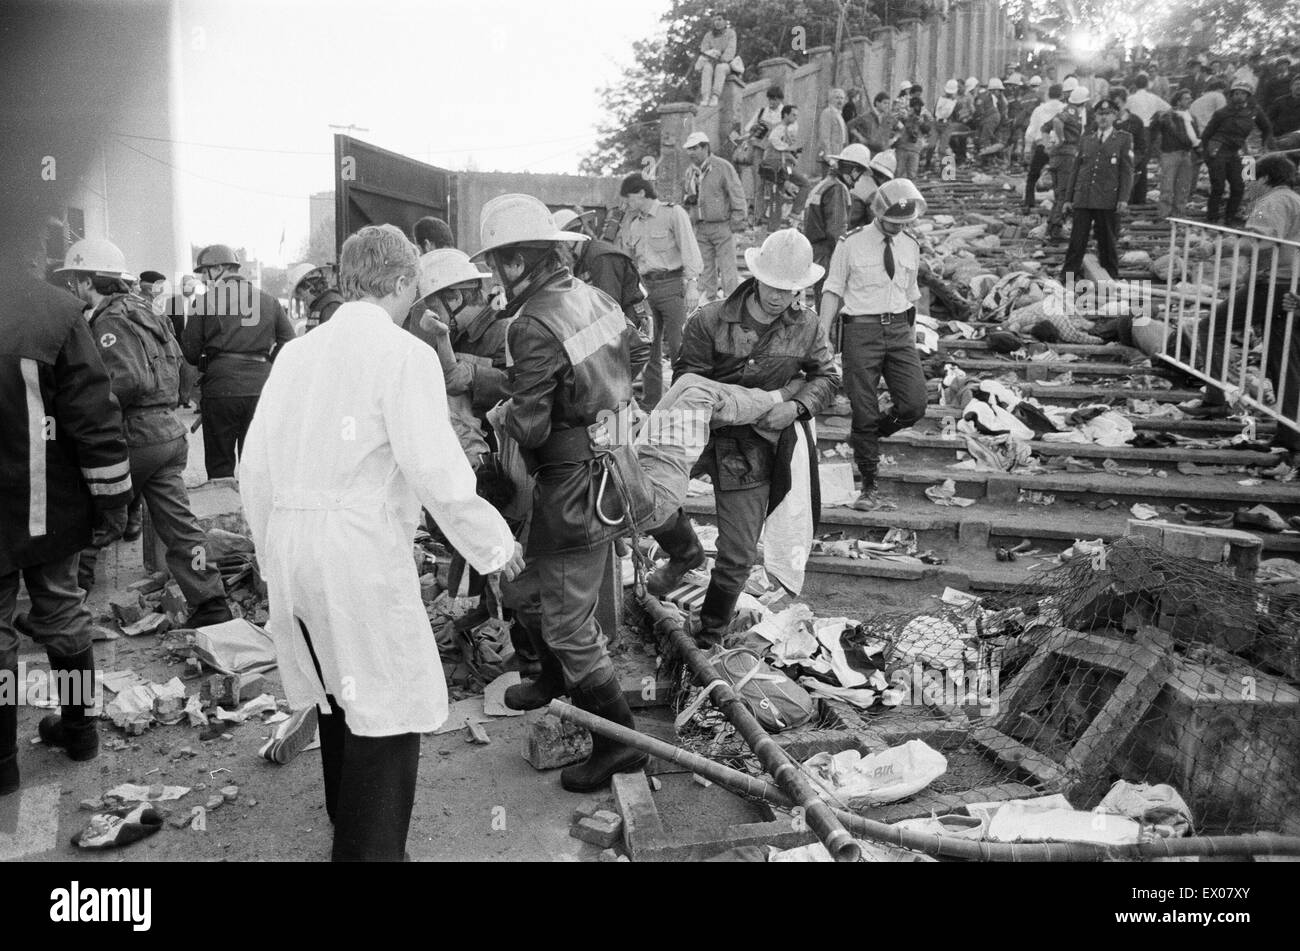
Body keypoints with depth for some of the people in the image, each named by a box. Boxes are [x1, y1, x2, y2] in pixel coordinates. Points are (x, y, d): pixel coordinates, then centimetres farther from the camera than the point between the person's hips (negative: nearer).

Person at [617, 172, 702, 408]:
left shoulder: (673, 213, -3)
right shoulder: (632, 222, 17)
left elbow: (690, 249, -10)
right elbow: (626, 259, 23)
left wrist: (692, 284, -19)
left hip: (672, 284, -6)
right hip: (645, 288, 6)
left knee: (677, 346, -10)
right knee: (648, 349, 6)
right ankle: (651, 404, 14)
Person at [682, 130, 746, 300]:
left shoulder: (723, 167, -7)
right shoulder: (690, 171, 12)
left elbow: (737, 194, -7)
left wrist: (736, 222, -12)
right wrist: (688, 199, 0)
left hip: (722, 226, -6)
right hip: (701, 227, 6)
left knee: (727, 268, -4)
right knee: (705, 269, 9)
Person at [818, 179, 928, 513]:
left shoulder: (911, 246, 12)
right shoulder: (851, 244, -1)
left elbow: (911, 295, 18)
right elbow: (833, 291, 0)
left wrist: (912, 335, 15)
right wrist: (821, 336, -7)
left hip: (899, 329, 4)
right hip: (861, 329, -4)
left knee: (914, 405, -9)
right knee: (864, 411, -1)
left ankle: (865, 438, 22)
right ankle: (869, 487, 12)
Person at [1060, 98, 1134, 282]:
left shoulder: (1124, 139, 8)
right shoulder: (1085, 140, 16)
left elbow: (1127, 171, 1)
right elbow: (1074, 170, 15)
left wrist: (1123, 199, -10)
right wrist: (1068, 199, 7)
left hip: (1109, 201, -2)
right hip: (1084, 200, 2)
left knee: (1108, 244, 4)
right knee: (1077, 242, -2)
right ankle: (1065, 282, 0)